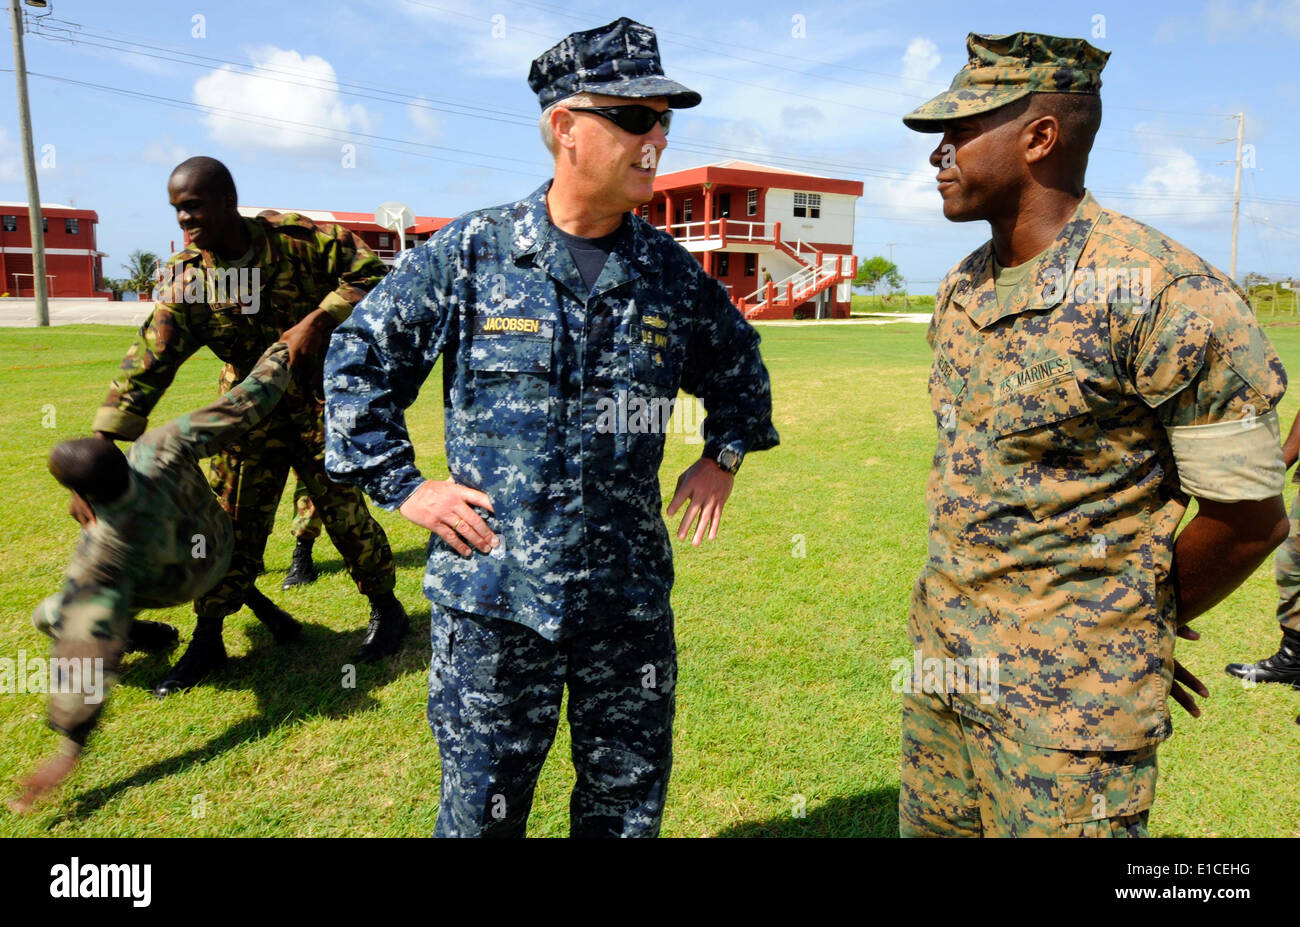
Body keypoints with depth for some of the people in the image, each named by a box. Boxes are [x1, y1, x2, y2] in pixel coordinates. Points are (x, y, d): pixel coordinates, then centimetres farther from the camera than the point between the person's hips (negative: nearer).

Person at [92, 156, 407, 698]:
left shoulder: (293, 238, -14)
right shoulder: (186, 280, -9)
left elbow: (370, 272, -9)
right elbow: (148, 363, -16)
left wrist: (320, 320, -22)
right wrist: (99, 446, -24)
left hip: (321, 397, -2)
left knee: (343, 508, -2)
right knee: (231, 521, 6)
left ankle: (385, 607, 22)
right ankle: (207, 642, 22)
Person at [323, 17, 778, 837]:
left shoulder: (675, 274, 3)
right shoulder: (469, 254, -6)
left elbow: (739, 363, 22)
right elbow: (360, 357, 3)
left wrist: (724, 456, 13)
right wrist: (401, 485, -2)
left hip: (632, 594, 3)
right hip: (492, 594, -2)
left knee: (629, 804, 19)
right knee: (483, 808, 13)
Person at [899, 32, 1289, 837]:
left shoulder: (1166, 294, -17)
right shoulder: (962, 291, 5)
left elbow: (1248, 520, -11)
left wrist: (1131, 629, 4)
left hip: (1069, 702, -7)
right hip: (941, 669, 7)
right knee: (929, 825, 19)